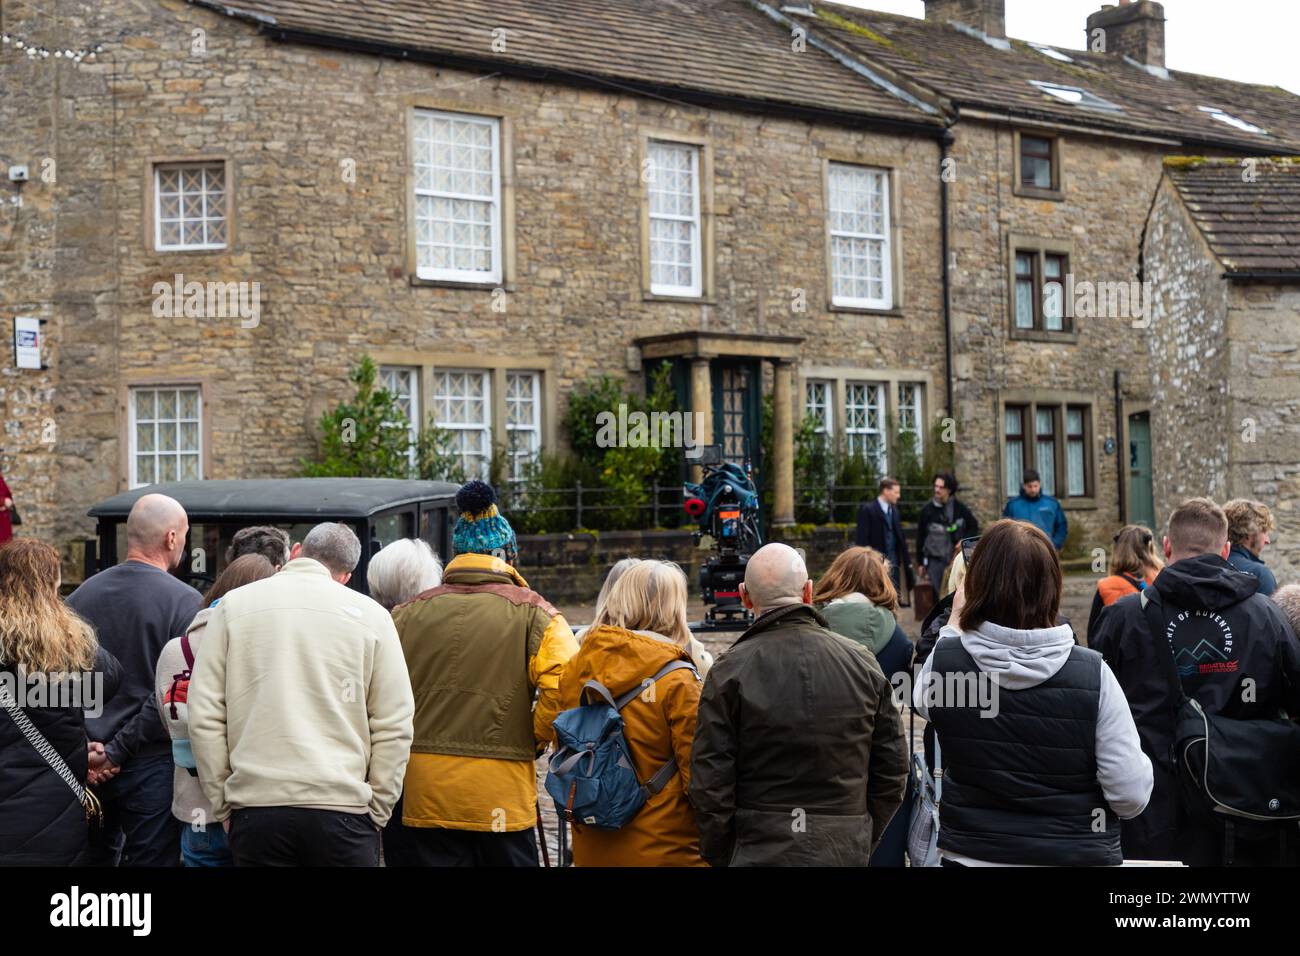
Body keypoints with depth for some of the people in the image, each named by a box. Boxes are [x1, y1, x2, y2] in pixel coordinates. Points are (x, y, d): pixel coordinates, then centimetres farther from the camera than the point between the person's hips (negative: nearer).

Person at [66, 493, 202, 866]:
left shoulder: (82, 594, 3)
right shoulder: (185, 602, -12)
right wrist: (117, 751, -12)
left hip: (84, 764, 5)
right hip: (150, 762, -5)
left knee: (94, 855, 21)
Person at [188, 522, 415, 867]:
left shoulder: (233, 605, 6)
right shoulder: (370, 615, 4)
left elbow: (204, 716, 3)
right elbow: (394, 726, 0)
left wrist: (223, 806, 9)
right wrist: (376, 813, 7)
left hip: (256, 808, 1)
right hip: (343, 809, -1)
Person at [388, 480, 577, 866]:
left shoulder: (408, 613, 3)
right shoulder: (532, 611, -6)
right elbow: (564, 687, -19)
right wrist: (535, 739, -2)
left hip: (425, 795, 3)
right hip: (502, 793, -2)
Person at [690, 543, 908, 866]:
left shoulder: (730, 671, -7)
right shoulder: (862, 661, 2)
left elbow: (709, 782, -8)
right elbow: (892, 769, 6)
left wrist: (720, 856, 4)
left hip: (760, 851, -3)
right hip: (848, 852, 3)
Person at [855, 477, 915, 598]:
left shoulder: (894, 510, 14)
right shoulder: (867, 510, -7)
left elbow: (900, 537, 15)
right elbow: (861, 539, -11)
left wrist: (907, 561, 10)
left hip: (893, 564, 7)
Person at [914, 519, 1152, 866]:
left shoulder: (944, 662, -14)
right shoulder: (1091, 672, -18)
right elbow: (1131, 796, -17)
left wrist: (954, 624, 20)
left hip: (969, 855, 1)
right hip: (1077, 855, 0)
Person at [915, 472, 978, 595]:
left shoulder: (960, 508, 1)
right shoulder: (927, 509, -2)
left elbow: (974, 526, 14)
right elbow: (920, 537, 5)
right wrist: (921, 562, 6)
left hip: (956, 558, 1)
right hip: (935, 560, -1)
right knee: (937, 594, -3)